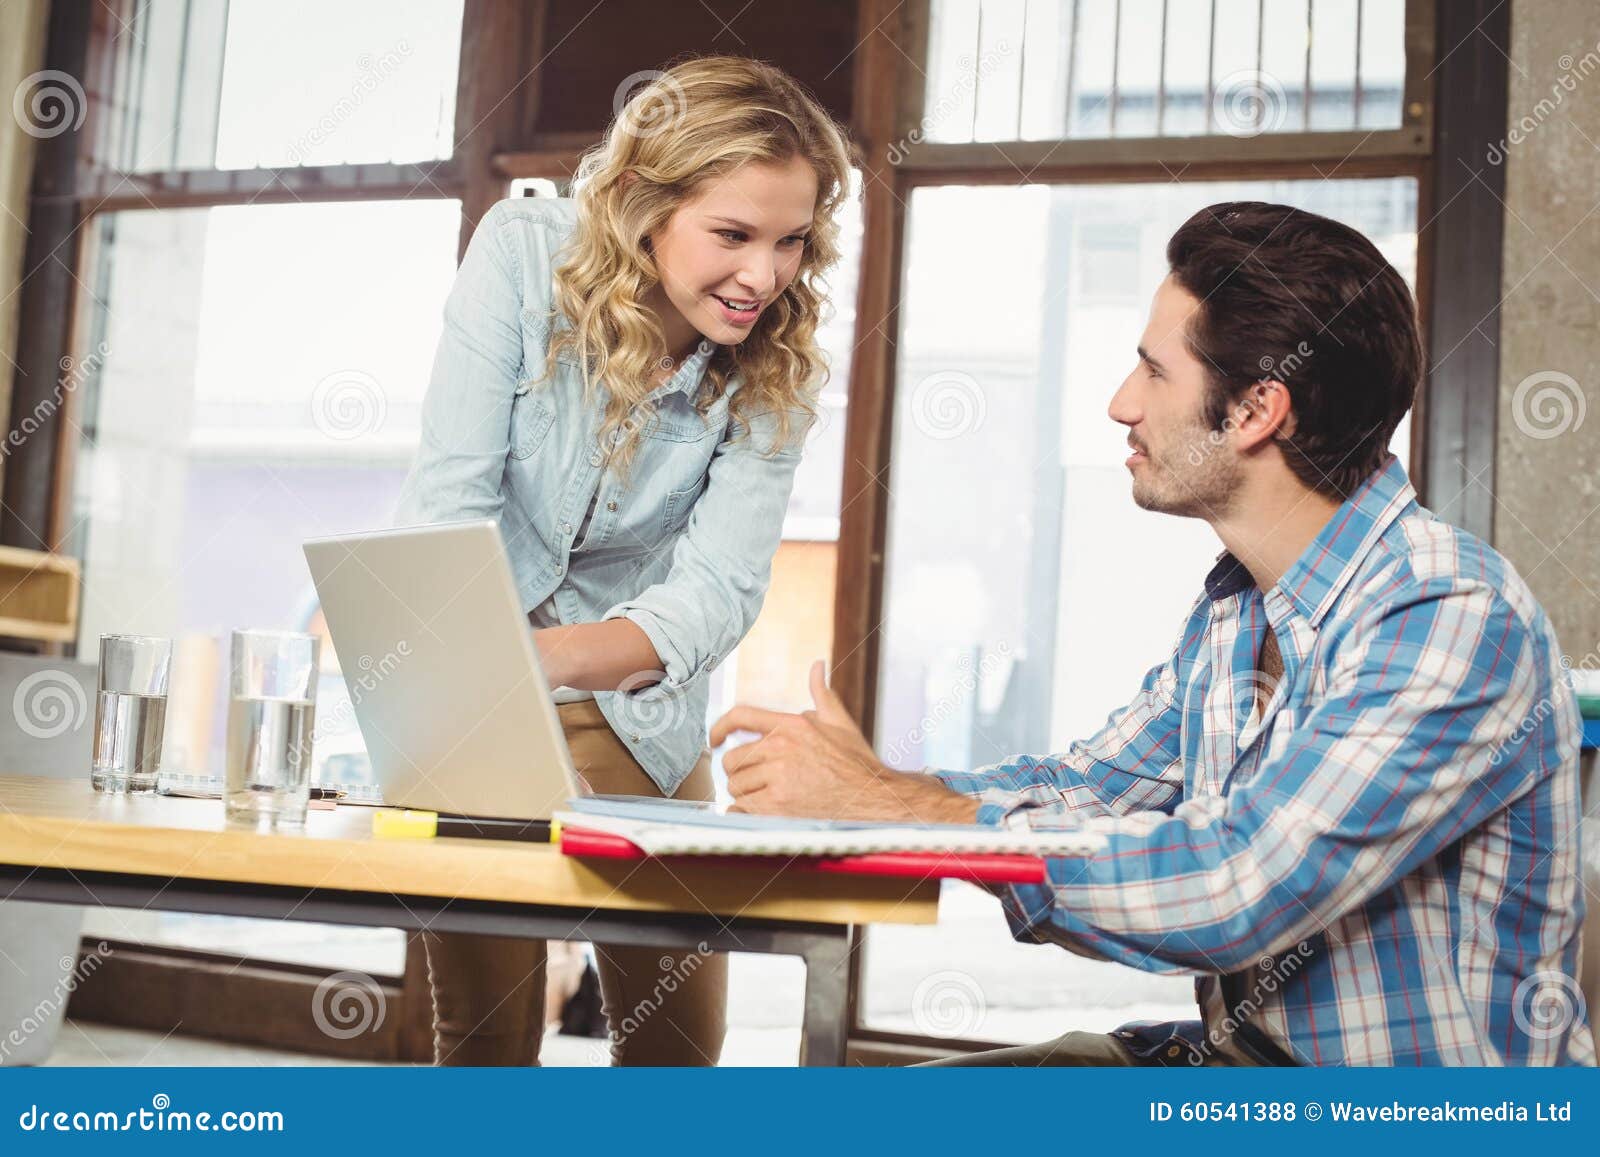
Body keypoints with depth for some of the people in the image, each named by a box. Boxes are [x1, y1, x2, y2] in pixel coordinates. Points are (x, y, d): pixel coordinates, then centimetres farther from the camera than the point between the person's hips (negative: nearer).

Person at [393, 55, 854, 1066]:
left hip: (635, 707, 2)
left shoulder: (780, 367, -14)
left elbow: (720, 591, -22)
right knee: (485, 1033, 0)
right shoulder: (524, 254, -18)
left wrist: (547, 657, -40)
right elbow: (454, 498, -21)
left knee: (681, 1032, 7)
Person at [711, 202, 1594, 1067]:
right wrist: (842, 781, -5)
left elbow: (1232, 895, -30)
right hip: (1238, 1053, 8)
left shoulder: (1456, 622, -23)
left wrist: (884, 802, -23)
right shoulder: (1237, 605, 6)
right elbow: (1083, 787, 13)